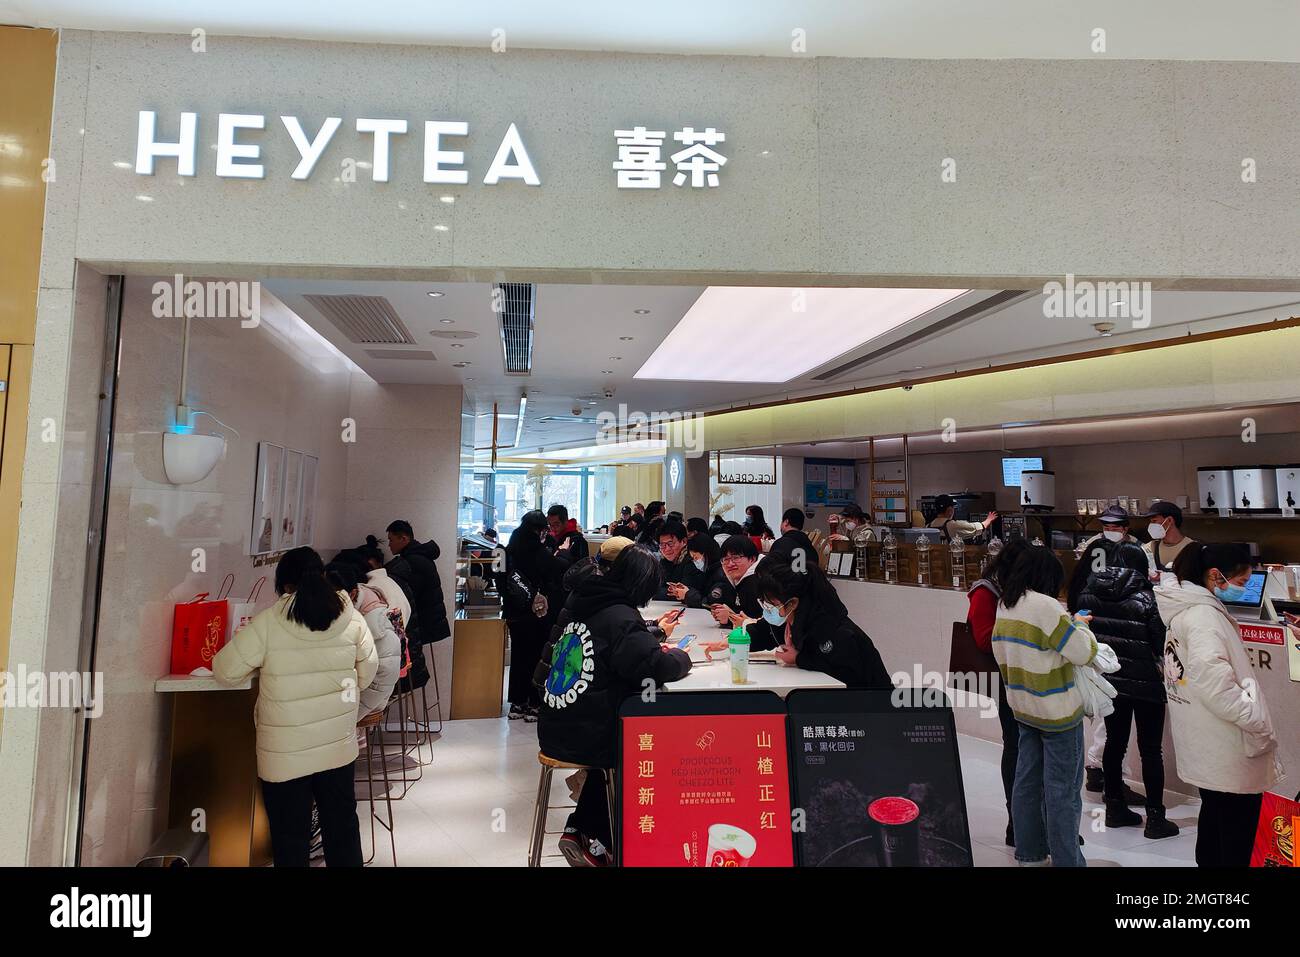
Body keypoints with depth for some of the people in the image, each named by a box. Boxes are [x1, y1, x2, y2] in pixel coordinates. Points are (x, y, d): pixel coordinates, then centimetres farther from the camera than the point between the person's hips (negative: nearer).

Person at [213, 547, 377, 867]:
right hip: (339, 744, 3)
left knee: (290, 833, 14)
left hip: (285, 752, -3)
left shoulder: (267, 623, -15)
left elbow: (224, 671, -5)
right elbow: (368, 672, 4)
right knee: (342, 822, 20)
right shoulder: (351, 618, -6)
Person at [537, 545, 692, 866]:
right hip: (586, 739, -8)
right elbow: (658, 667, -25)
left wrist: (654, 644, 19)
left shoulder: (586, 607, 10)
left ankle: (578, 831, 28)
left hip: (555, 731, 8)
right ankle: (599, 844, 24)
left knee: (619, 741, 31)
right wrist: (680, 656, -4)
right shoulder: (619, 616, -16)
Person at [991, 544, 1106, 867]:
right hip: (1058, 710, -8)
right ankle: (1067, 861, 14)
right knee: (1063, 789, 4)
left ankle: (1029, 852, 28)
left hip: (1022, 706, 8)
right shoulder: (1046, 606, -22)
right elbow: (1084, 652, -17)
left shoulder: (1004, 606, 3)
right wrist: (1080, 625, 0)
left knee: (1027, 780, 16)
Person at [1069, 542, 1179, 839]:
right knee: (1150, 749, 7)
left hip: (1107, 680, 4)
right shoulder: (1145, 599, -16)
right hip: (1145, 683, -4)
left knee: (1114, 742, 16)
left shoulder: (1087, 594, -4)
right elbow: (1162, 641, -12)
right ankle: (1154, 818, 14)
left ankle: (1115, 808, 25)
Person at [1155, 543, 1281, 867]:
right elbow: (1216, 687, -27)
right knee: (1237, 839, 0)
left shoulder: (1187, 609, 10)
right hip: (1227, 753, -10)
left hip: (1207, 746, 10)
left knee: (1215, 813, 22)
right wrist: (1259, 723, -17)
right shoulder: (1204, 616, -20)